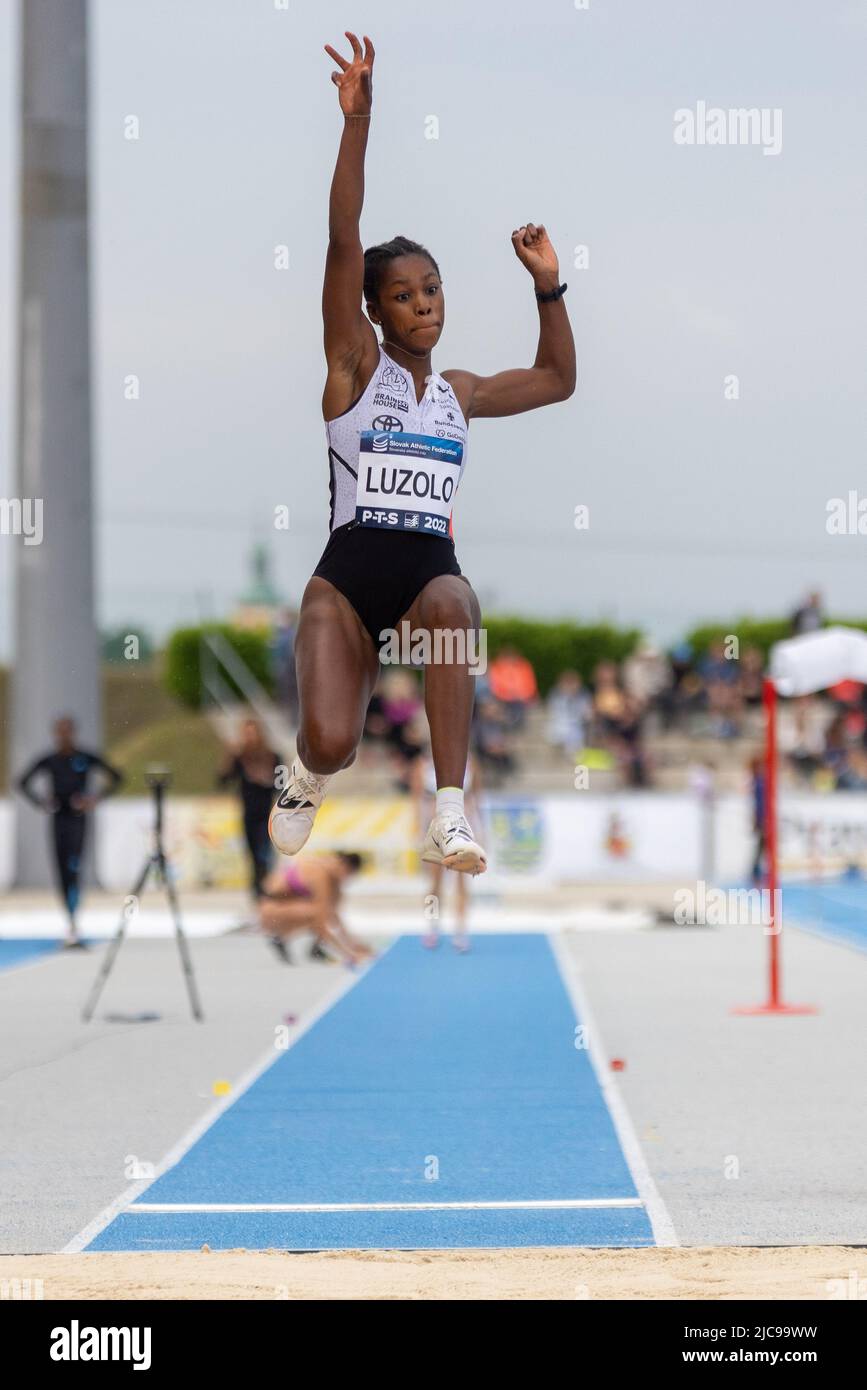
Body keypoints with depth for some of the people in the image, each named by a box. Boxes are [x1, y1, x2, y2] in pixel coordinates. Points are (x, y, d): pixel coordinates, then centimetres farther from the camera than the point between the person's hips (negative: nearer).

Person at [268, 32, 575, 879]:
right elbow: (343, 242, -5)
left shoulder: (459, 392, 19)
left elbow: (558, 379, 34)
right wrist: (356, 122, -15)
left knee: (451, 604, -37)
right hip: (350, 568, -3)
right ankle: (310, 777, 19)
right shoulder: (354, 362, 6)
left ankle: (450, 810, -35)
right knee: (330, 743, -23)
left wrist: (548, 286, 22)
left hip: (433, 570, 3)